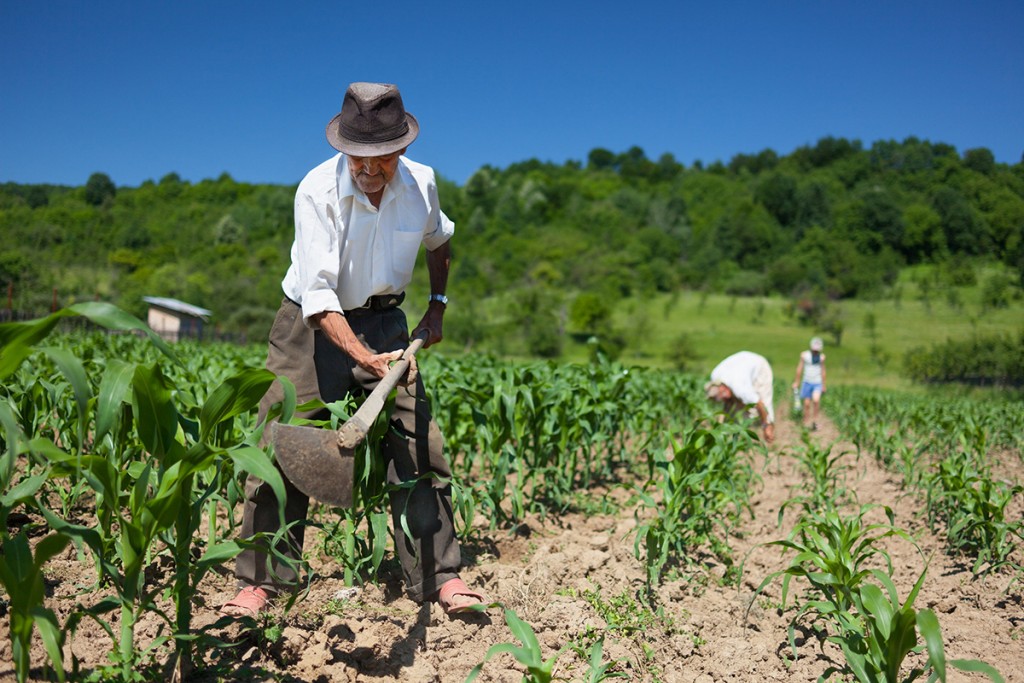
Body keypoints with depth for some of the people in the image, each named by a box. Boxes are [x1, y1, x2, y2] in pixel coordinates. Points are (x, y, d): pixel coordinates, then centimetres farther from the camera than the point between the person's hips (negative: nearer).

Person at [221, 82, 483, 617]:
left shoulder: (420, 184, -8)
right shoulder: (318, 190, -22)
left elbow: (439, 240, 17)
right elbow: (317, 293, -29)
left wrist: (437, 306, 9)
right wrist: (363, 356, -40)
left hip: (382, 321, 3)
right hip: (313, 323, -3)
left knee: (416, 443, -5)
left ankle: (439, 575, 4)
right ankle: (260, 580, 7)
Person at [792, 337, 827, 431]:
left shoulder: (821, 357, 4)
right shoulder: (804, 355, -1)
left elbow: (823, 371, 13)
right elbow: (799, 369, 7)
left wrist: (823, 385, 17)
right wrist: (797, 382, 9)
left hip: (817, 383, 0)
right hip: (807, 382, 0)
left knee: (816, 400, -23)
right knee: (807, 404, 1)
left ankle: (814, 420, -11)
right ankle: (804, 423, 13)